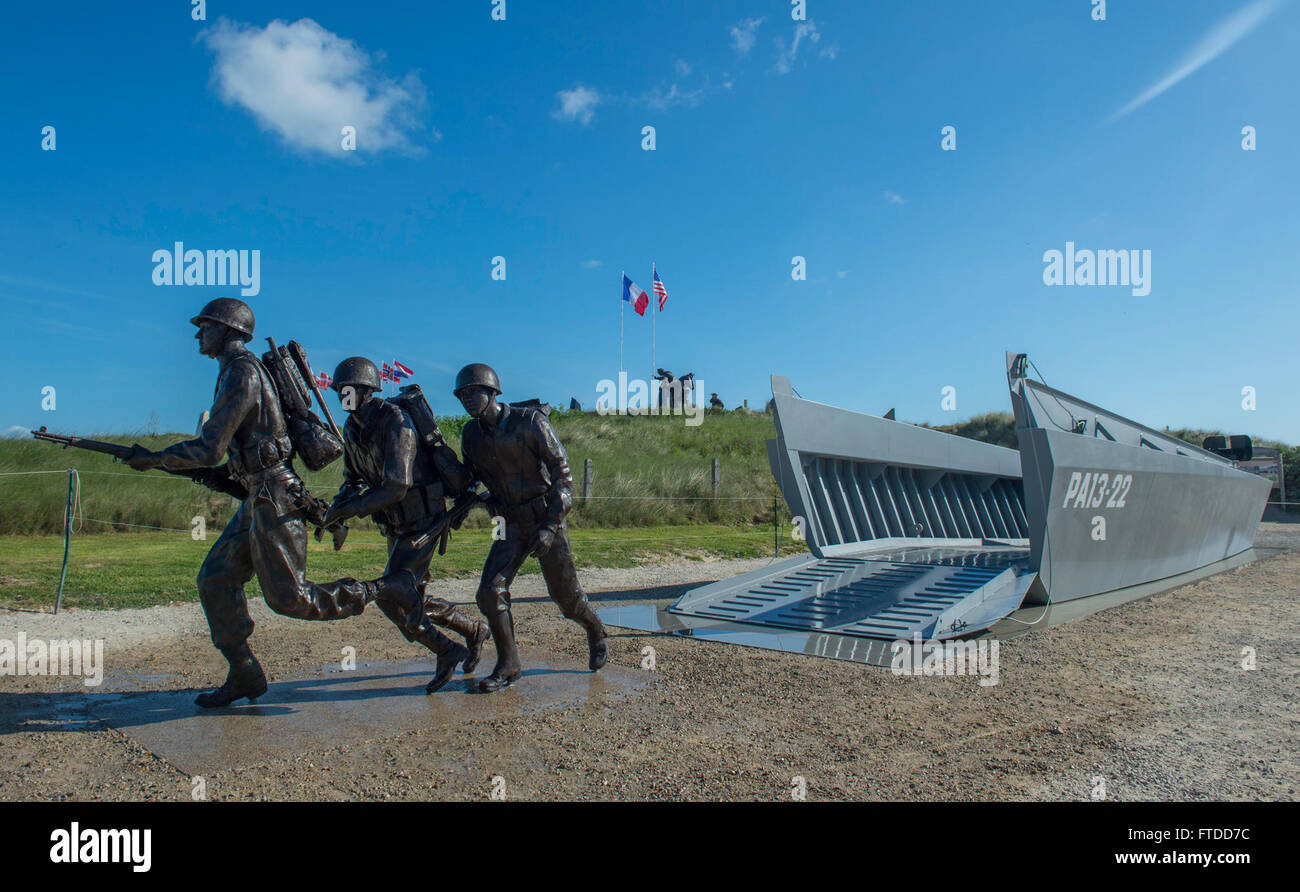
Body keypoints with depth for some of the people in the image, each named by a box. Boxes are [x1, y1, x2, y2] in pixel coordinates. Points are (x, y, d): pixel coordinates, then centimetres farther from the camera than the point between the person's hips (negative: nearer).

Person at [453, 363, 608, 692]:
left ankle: (595, 631, 36)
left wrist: (550, 526, -21)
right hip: (512, 524, 4)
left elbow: (562, 473, -15)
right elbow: (469, 478, 19)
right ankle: (508, 665, 2)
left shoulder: (530, 423, -15)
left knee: (566, 596, 5)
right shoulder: (471, 434, 1)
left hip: (546, 518, -4)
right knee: (490, 591, -11)